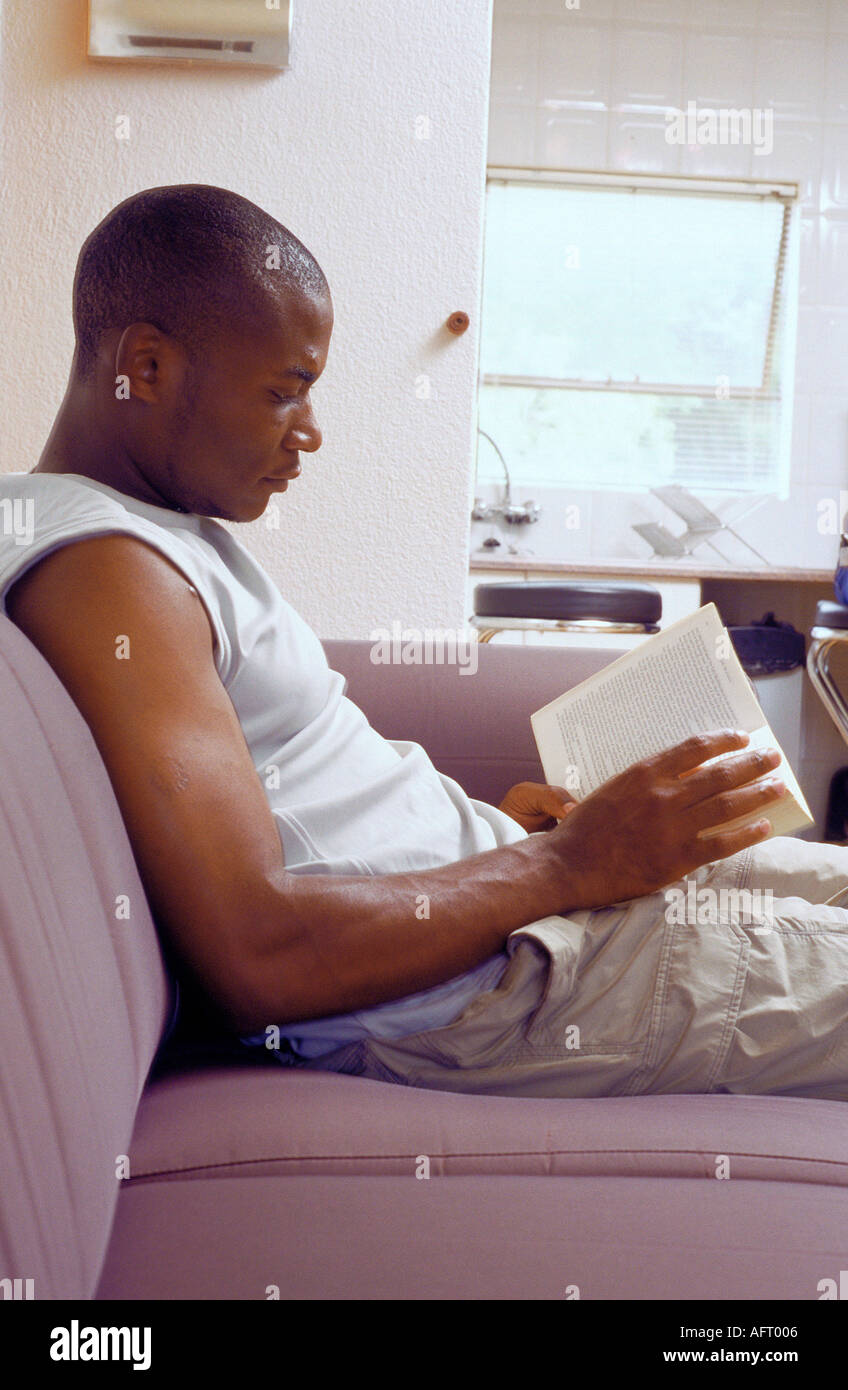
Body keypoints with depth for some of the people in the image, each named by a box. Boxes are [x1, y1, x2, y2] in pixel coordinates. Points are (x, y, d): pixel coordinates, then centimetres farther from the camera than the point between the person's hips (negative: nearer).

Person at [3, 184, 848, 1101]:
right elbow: (256, 958, -29)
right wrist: (566, 864, -19)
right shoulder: (99, 570, -22)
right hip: (457, 1005, -10)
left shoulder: (166, 528, 12)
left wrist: (488, 821, 4)